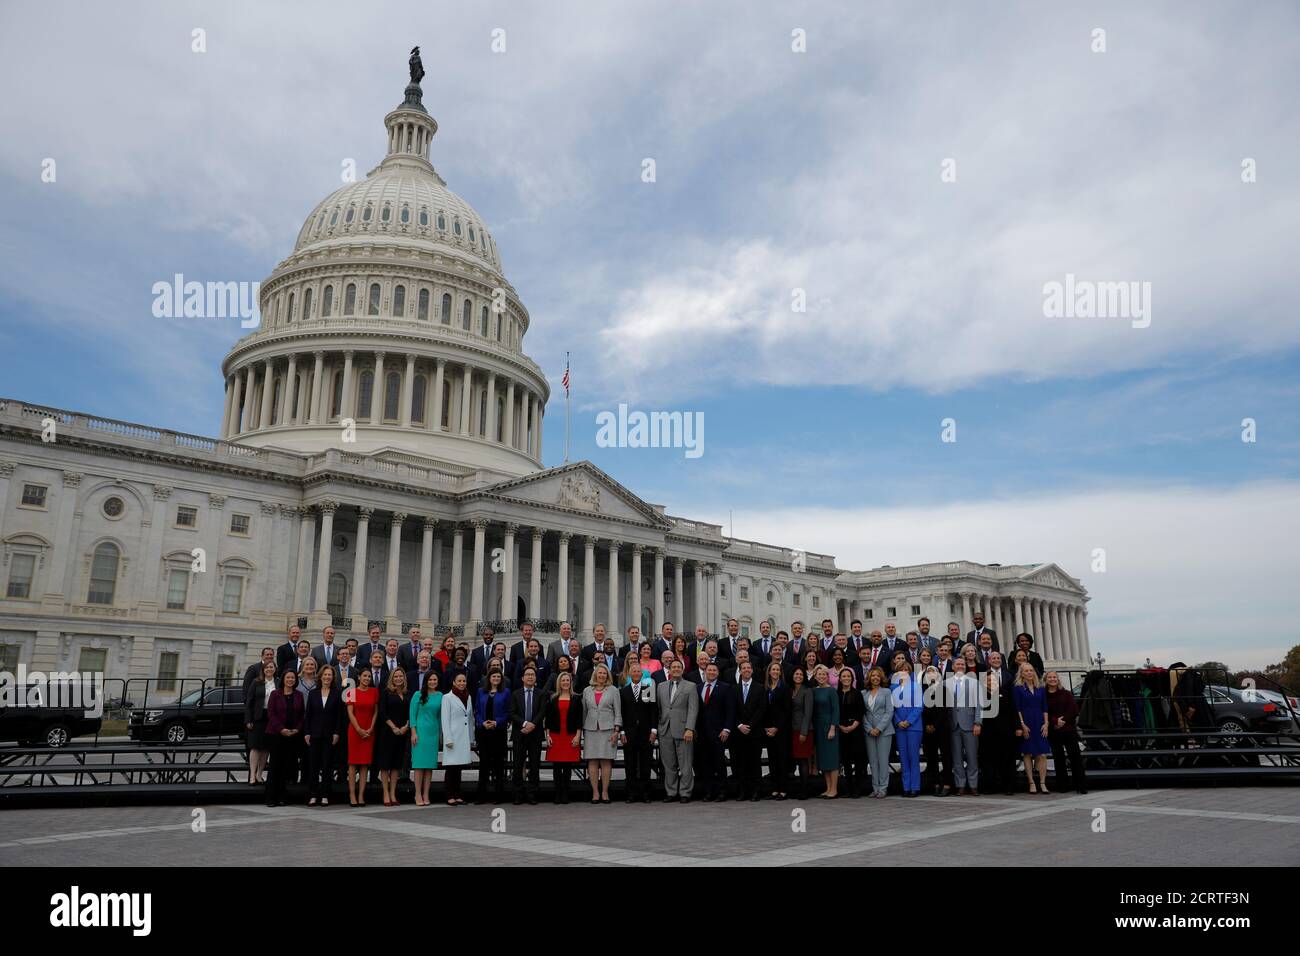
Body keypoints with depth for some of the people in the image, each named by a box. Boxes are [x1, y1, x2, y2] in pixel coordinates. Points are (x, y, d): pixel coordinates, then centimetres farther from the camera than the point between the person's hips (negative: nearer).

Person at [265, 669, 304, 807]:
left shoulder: (299, 696, 10)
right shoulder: (275, 694, 3)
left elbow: (301, 715, 10)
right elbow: (271, 714, -3)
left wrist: (297, 729, -5)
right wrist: (281, 729, -13)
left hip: (293, 735, 3)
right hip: (277, 734, -3)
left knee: (288, 765, 1)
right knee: (275, 765, -4)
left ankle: (280, 797, 8)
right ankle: (270, 798, 2)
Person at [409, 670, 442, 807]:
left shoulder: (440, 696, 9)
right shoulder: (418, 695, 0)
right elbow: (412, 714, -1)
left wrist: (441, 733, 12)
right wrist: (413, 733, -8)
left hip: (434, 733, 3)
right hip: (420, 731, -3)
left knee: (430, 764, 3)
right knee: (419, 763, -5)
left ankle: (426, 795, 7)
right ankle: (418, 795, 0)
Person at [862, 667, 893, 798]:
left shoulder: (886, 692, 2)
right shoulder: (864, 693, 9)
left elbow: (889, 712, -3)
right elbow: (863, 713, 6)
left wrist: (879, 728, -10)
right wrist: (869, 729, -6)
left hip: (884, 730, -3)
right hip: (869, 731, 3)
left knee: (883, 759, -3)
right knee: (873, 760, 5)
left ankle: (883, 788, 2)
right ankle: (875, 788, 10)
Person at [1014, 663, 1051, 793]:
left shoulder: (1040, 689, 12)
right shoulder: (1018, 689, 1)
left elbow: (1045, 708, 11)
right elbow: (1017, 709, -4)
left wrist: (1046, 724, 0)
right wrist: (1022, 725, -11)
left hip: (1039, 724, 3)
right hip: (1026, 724, -3)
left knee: (1042, 754, -3)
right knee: (1027, 754, 0)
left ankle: (1043, 783, 0)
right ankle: (1031, 783, 4)